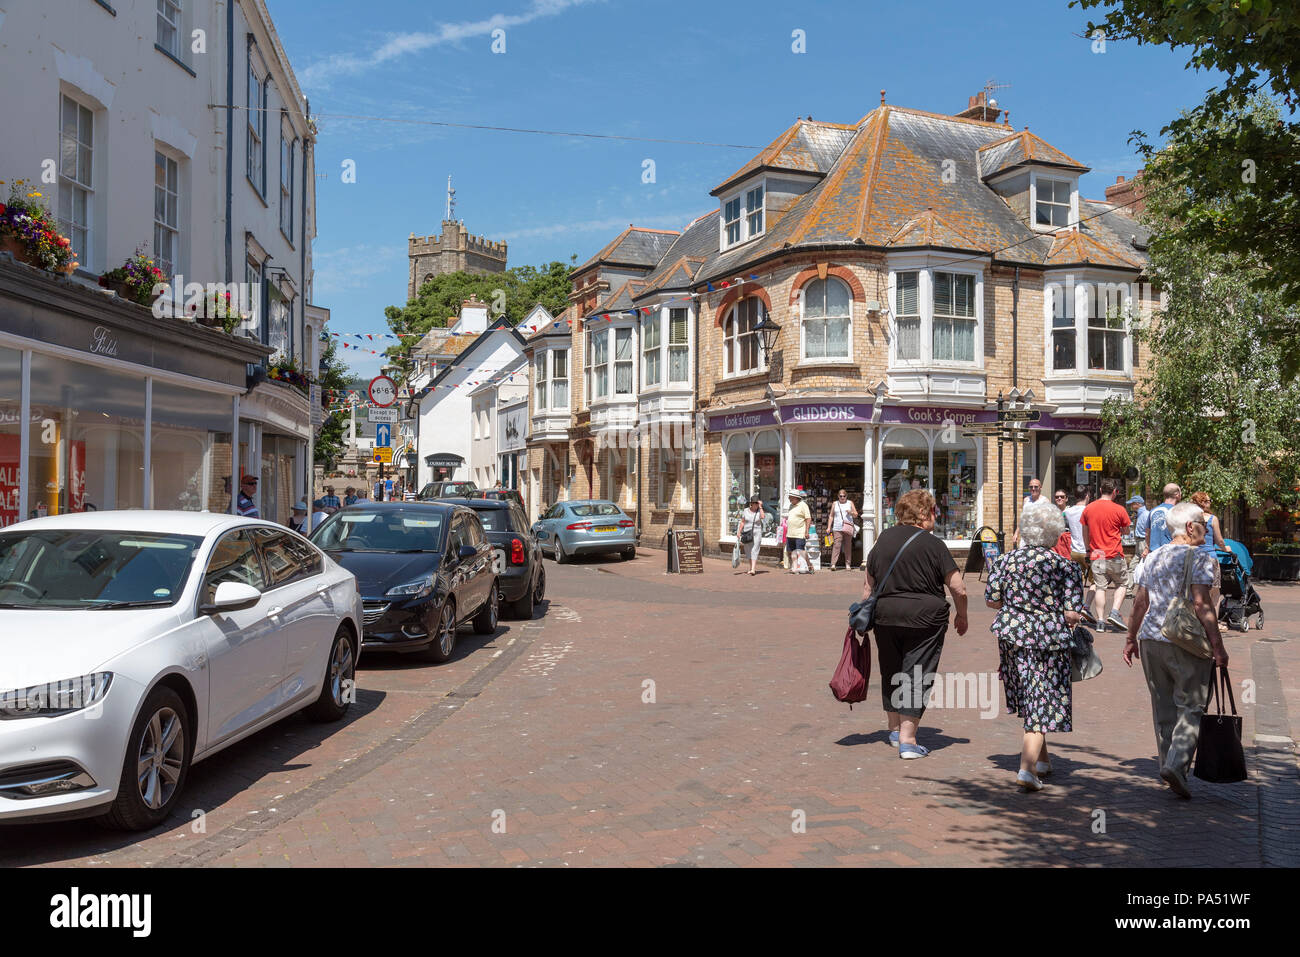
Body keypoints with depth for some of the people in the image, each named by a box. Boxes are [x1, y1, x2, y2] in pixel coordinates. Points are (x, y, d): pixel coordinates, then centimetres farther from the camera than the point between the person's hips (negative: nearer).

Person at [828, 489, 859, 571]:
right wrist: (829, 527, 7)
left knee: (848, 546, 2)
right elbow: (831, 516, 14)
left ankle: (847, 564, 8)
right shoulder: (835, 503, 13)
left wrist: (851, 512, -10)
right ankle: (833, 564, -17)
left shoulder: (850, 503, 12)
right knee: (836, 545, -11)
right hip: (837, 527, -1)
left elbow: (856, 515, 12)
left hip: (848, 527, 1)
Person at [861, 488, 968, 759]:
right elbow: (958, 588, -8)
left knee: (891, 673, 19)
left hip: (886, 615, 5)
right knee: (917, 676, 2)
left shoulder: (883, 539, 6)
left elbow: (868, 583, 12)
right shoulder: (933, 544, -8)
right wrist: (961, 615, 9)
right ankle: (907, 740, 0)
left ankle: (895, 729, 33)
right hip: (925, 618, -5)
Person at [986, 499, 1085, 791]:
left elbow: (991, 600, 1)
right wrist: (1053, 612, 8)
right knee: (1043, 702, 2)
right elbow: (1072, 614, -13)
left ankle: (1043, 760, 33)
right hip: (1050, 640, -4)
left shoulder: (1006, 560, -2)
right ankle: (1027, 768, -8)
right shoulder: (1066, 567, -10)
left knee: (1030, 698, 19)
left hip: (1013, 635, 4)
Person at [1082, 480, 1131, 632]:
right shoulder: (1119, 509, -6)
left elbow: (1085, 533, 11)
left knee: (1100, 587, 4)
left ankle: (1100, 621, 2)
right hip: (1114, 554, -3)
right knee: (1122, 584, 13)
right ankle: (1114, 612, -4)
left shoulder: (1088, 509, 4)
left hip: (1096, 555, 3)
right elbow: (1125, 531, 4)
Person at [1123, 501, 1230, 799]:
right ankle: (1177, 764, -12)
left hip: (1151, 640, 6)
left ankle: (1168, 765, 21)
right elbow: (1201, 605, -16)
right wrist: (1217, 645, -13)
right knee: (1191, 707, 1)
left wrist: (1131, 639, 22)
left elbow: (1139, 602, 15)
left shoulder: (1153, 558, 12)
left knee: (1163, 707, 14)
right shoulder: (1200, 558, -7)